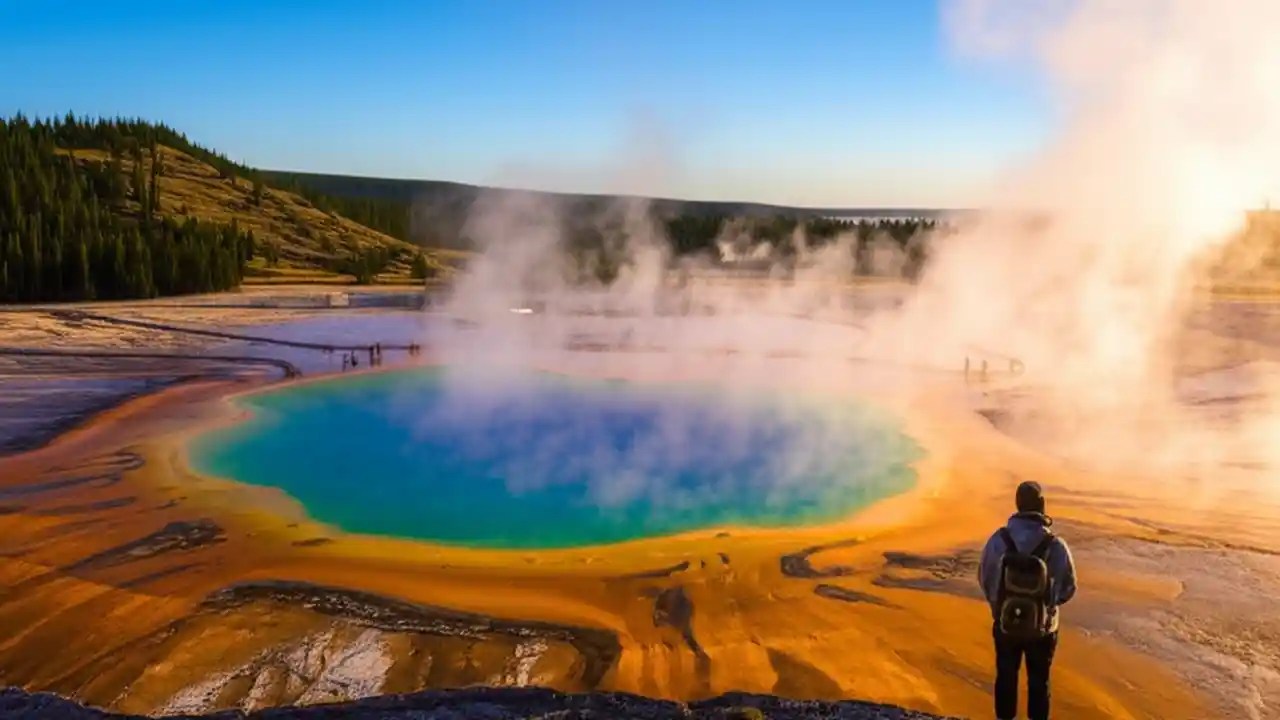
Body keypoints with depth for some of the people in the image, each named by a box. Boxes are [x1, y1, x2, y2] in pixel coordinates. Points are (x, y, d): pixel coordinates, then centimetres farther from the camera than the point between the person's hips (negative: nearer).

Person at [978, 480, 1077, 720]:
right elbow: (1068, 589, -9)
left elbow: (985, 579, -5)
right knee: (1038, 682, 21)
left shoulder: (998, 540, -19)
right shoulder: (1056, 546, -22)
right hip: (1041, 628, -1)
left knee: (1006, 678, 22)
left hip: (1005, 624, 1)